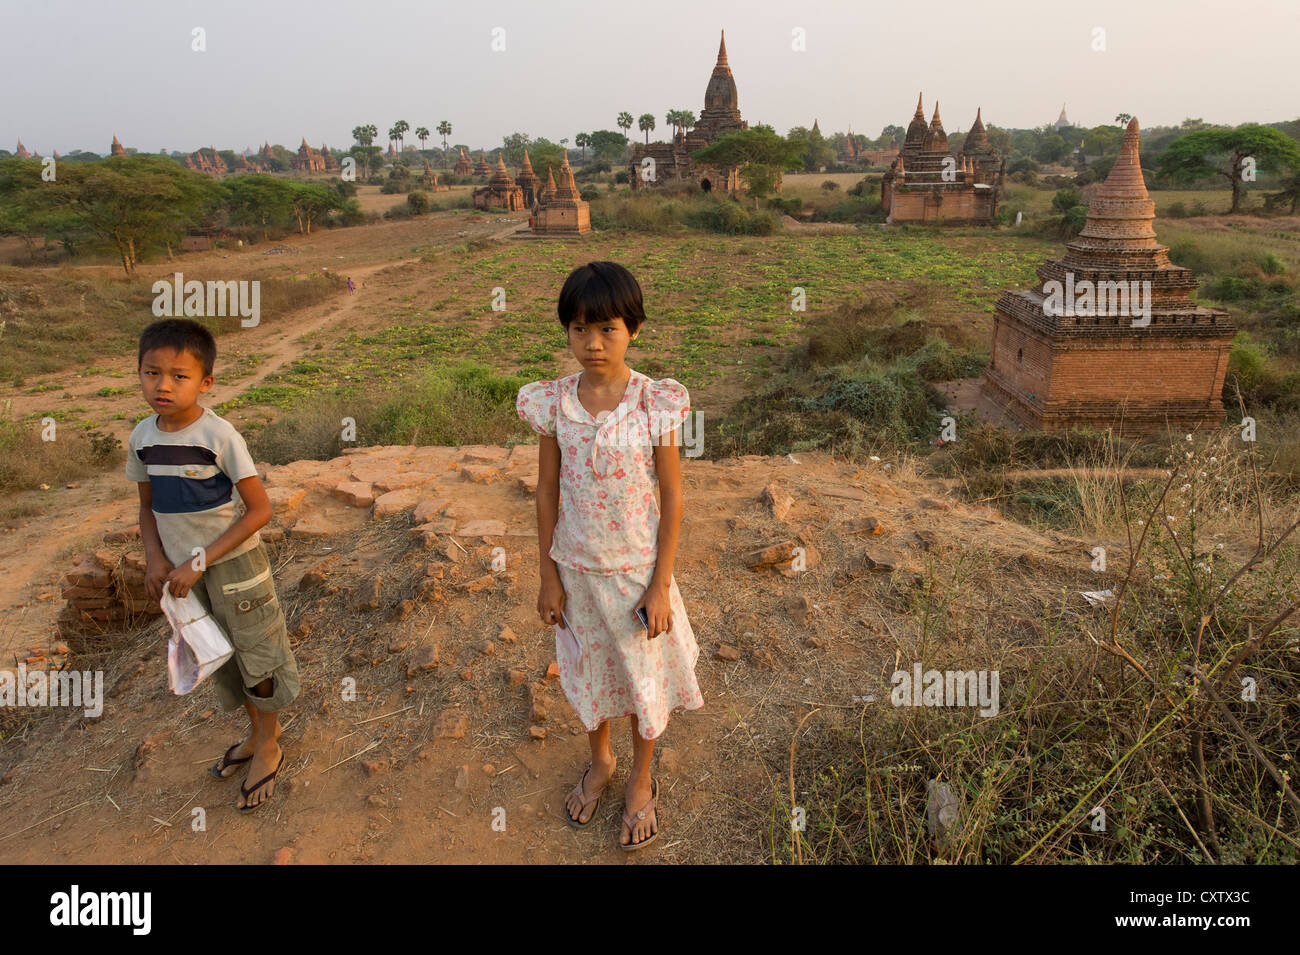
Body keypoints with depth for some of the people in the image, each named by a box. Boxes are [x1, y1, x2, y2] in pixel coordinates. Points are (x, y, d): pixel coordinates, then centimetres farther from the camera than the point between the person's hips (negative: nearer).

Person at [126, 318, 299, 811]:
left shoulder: (219, 436, -20)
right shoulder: (142, 437, -2)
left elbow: (259, 509, -19)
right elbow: (149, 507, 11)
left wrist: (201, 560, -20)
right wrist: (155, 558, -6)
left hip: (234, 563, -6)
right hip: (183, 568, 6)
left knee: (256, 653, 7)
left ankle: (268, 747, 28)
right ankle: (257, 731, 41)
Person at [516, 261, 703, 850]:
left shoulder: (655, 404, -16)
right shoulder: (553, 404, -10)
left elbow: (672, 499, -10)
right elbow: (547, 492, -1)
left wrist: (661, 586, -10)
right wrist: (548, 576, 1)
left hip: (637, 568, -2)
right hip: (576, 569, 2)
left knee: (644, 676, 16)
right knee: (586, 674, 21)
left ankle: (641, 780, 42)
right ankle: (600, 761, 50)